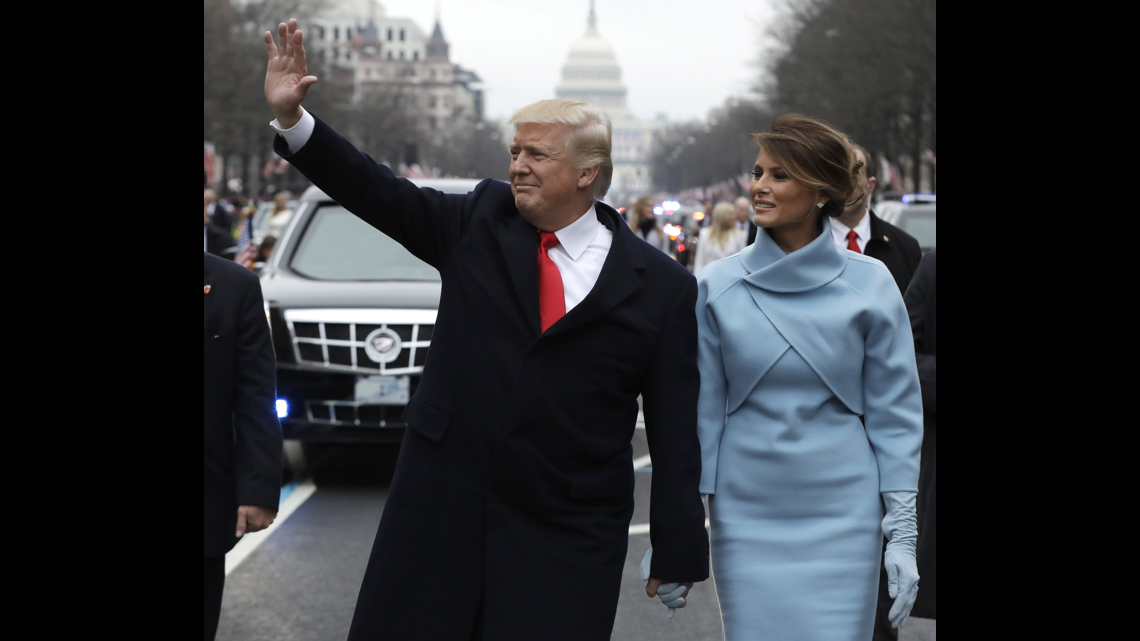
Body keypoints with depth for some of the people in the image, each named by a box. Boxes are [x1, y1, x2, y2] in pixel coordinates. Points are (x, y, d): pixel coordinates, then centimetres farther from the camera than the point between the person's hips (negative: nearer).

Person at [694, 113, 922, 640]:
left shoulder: (869, 285, -2)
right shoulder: (717, 286, 0)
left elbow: (894, 413, 1)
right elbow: (702, 409, 4)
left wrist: (902, 532, -3)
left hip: (842, 518, -1)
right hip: (746, 516, 1)